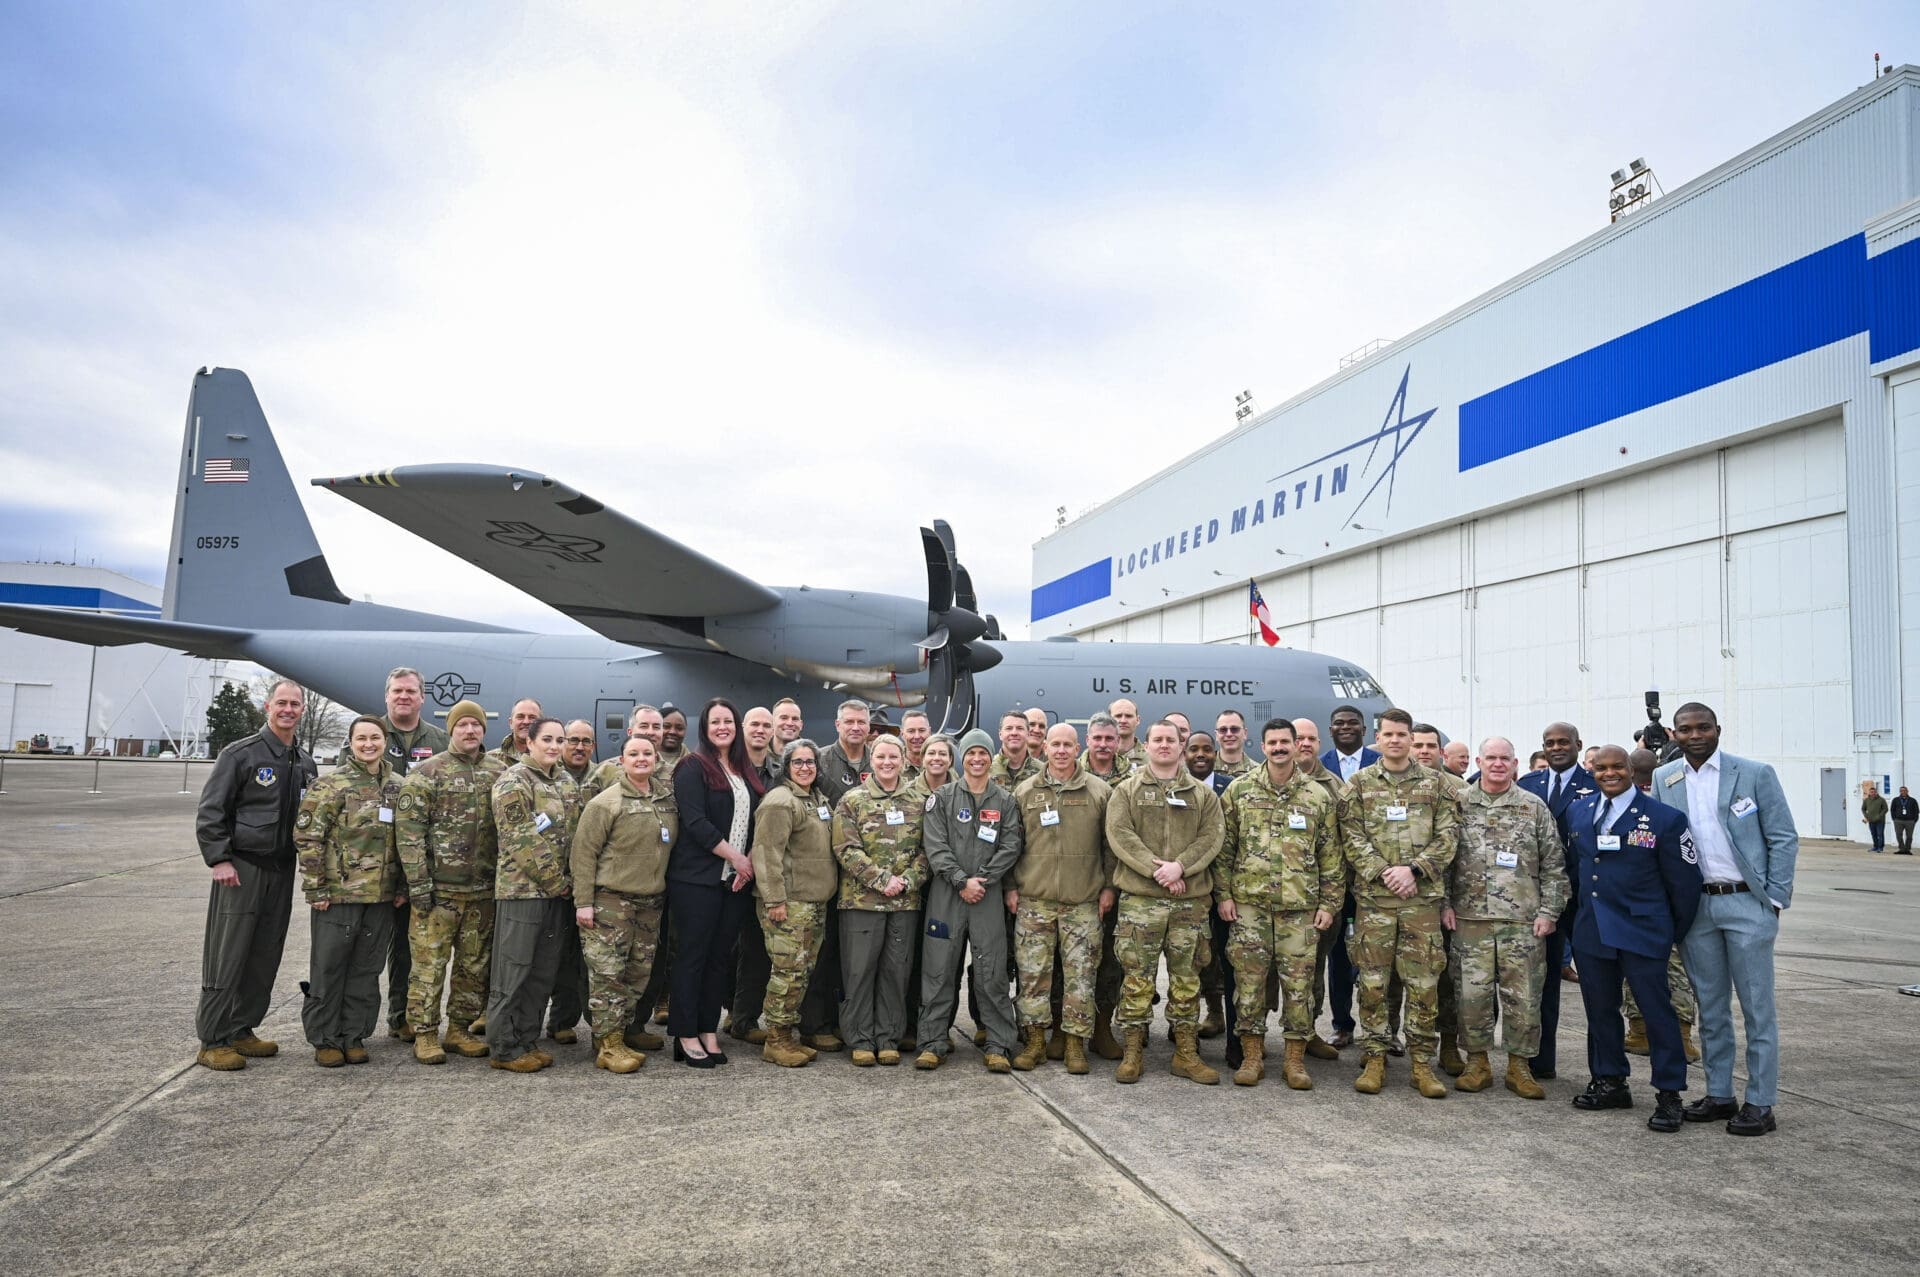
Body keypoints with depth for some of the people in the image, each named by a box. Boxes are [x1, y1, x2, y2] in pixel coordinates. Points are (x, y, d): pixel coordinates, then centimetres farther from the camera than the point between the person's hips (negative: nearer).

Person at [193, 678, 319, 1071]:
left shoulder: (306, 763, 12)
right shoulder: (240, 754, -6)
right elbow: (210, 811, -8)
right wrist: (218, 860, -14)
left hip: (282, 871, 6)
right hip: (241, 868, -6)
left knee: (264, 958, 10)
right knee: (226, 957, -3)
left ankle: (242, 1030, 21)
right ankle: (213, 1041, 4)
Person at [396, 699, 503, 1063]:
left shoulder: (499, 772, 9)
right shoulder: (426, 773, -3)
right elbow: (408, 830, -8)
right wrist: (418, 882, -13)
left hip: (483, 890, 4)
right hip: (438, 889, -4)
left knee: (475, 965, 10)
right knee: (430, 964, 0)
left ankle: (460, 1029, 22)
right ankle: (425, 1034, 11)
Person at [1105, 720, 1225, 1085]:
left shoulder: (1203, 794, 11)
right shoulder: (1126, 791, 6)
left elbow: (1212, 836, 0)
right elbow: (1119, 835, -6)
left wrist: (1180, 866, -16)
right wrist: (1156, 869, -16)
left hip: (1191, 899, 2)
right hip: (1139, 898, -2)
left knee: (1187, 977, 8)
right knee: (1137, 976, 1)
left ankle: (1186, 1053, 17)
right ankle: (1133, 1051, 11)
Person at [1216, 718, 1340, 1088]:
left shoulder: (1318, 796, 5)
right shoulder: (1239, 791, 3)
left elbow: (1330, 855, 7)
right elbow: (1223, 847, 5)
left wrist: (1329, 904, 3)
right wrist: (1223, 894, -1)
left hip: (1300, 906, 0)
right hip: (1249, 904, 0)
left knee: (1299, 982, 4)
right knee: (1248, 980, 3)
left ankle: (1295, 1058, 16)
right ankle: (1252, 1055, 14)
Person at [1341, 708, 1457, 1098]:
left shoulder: (1435, 783, 9)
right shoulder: (1359, 783, 7)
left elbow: (1447, 835, 2)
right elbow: (1352, 837, 1)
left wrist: (1413, 869, -10)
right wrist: (1383, 872, -11)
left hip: (1423, 895, 0)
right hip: (1373, 895, 0)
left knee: (1424, 981, 2)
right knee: (1373, 981, 3)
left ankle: (1422, 1062, 12)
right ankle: (1375, 1059, 13)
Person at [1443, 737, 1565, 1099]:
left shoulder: (1534, 807, 6)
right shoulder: (1459, 805, 5)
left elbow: (1553, 865, 6)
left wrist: (1549, 911, -1)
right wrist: (1445, 904, 0)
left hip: (1523, 920, 0)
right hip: (1470, 918, 0)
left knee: (1523, 996, 3)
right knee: (1471, 993, 1)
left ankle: (1519, 1066, 17)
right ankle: (1477, 1063, 15)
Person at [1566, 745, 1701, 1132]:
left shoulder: (1664, 818, -8)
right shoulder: (1577, 813, 7)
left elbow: (1684, 880, -3)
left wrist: (1677, 933, 3)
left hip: (1642, 931, -5)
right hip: (1591, 930, 5)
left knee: (1657, 1010, -2)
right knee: (1600, 1009, 13)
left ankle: (1669, 1095, 9)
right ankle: (1610, 1083, 26)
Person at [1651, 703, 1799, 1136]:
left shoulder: (1755, 774, -4)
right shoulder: (1663, 780, 5)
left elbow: (1784, 839, -2)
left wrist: (1774, 899, -7)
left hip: (1747, 902, -3)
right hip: (1695, 905, 4)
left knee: (1757, 1008, 2)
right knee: (1710, 1007, 12)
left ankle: (1760, 1103, 9)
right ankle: (1719, 1095, 21)